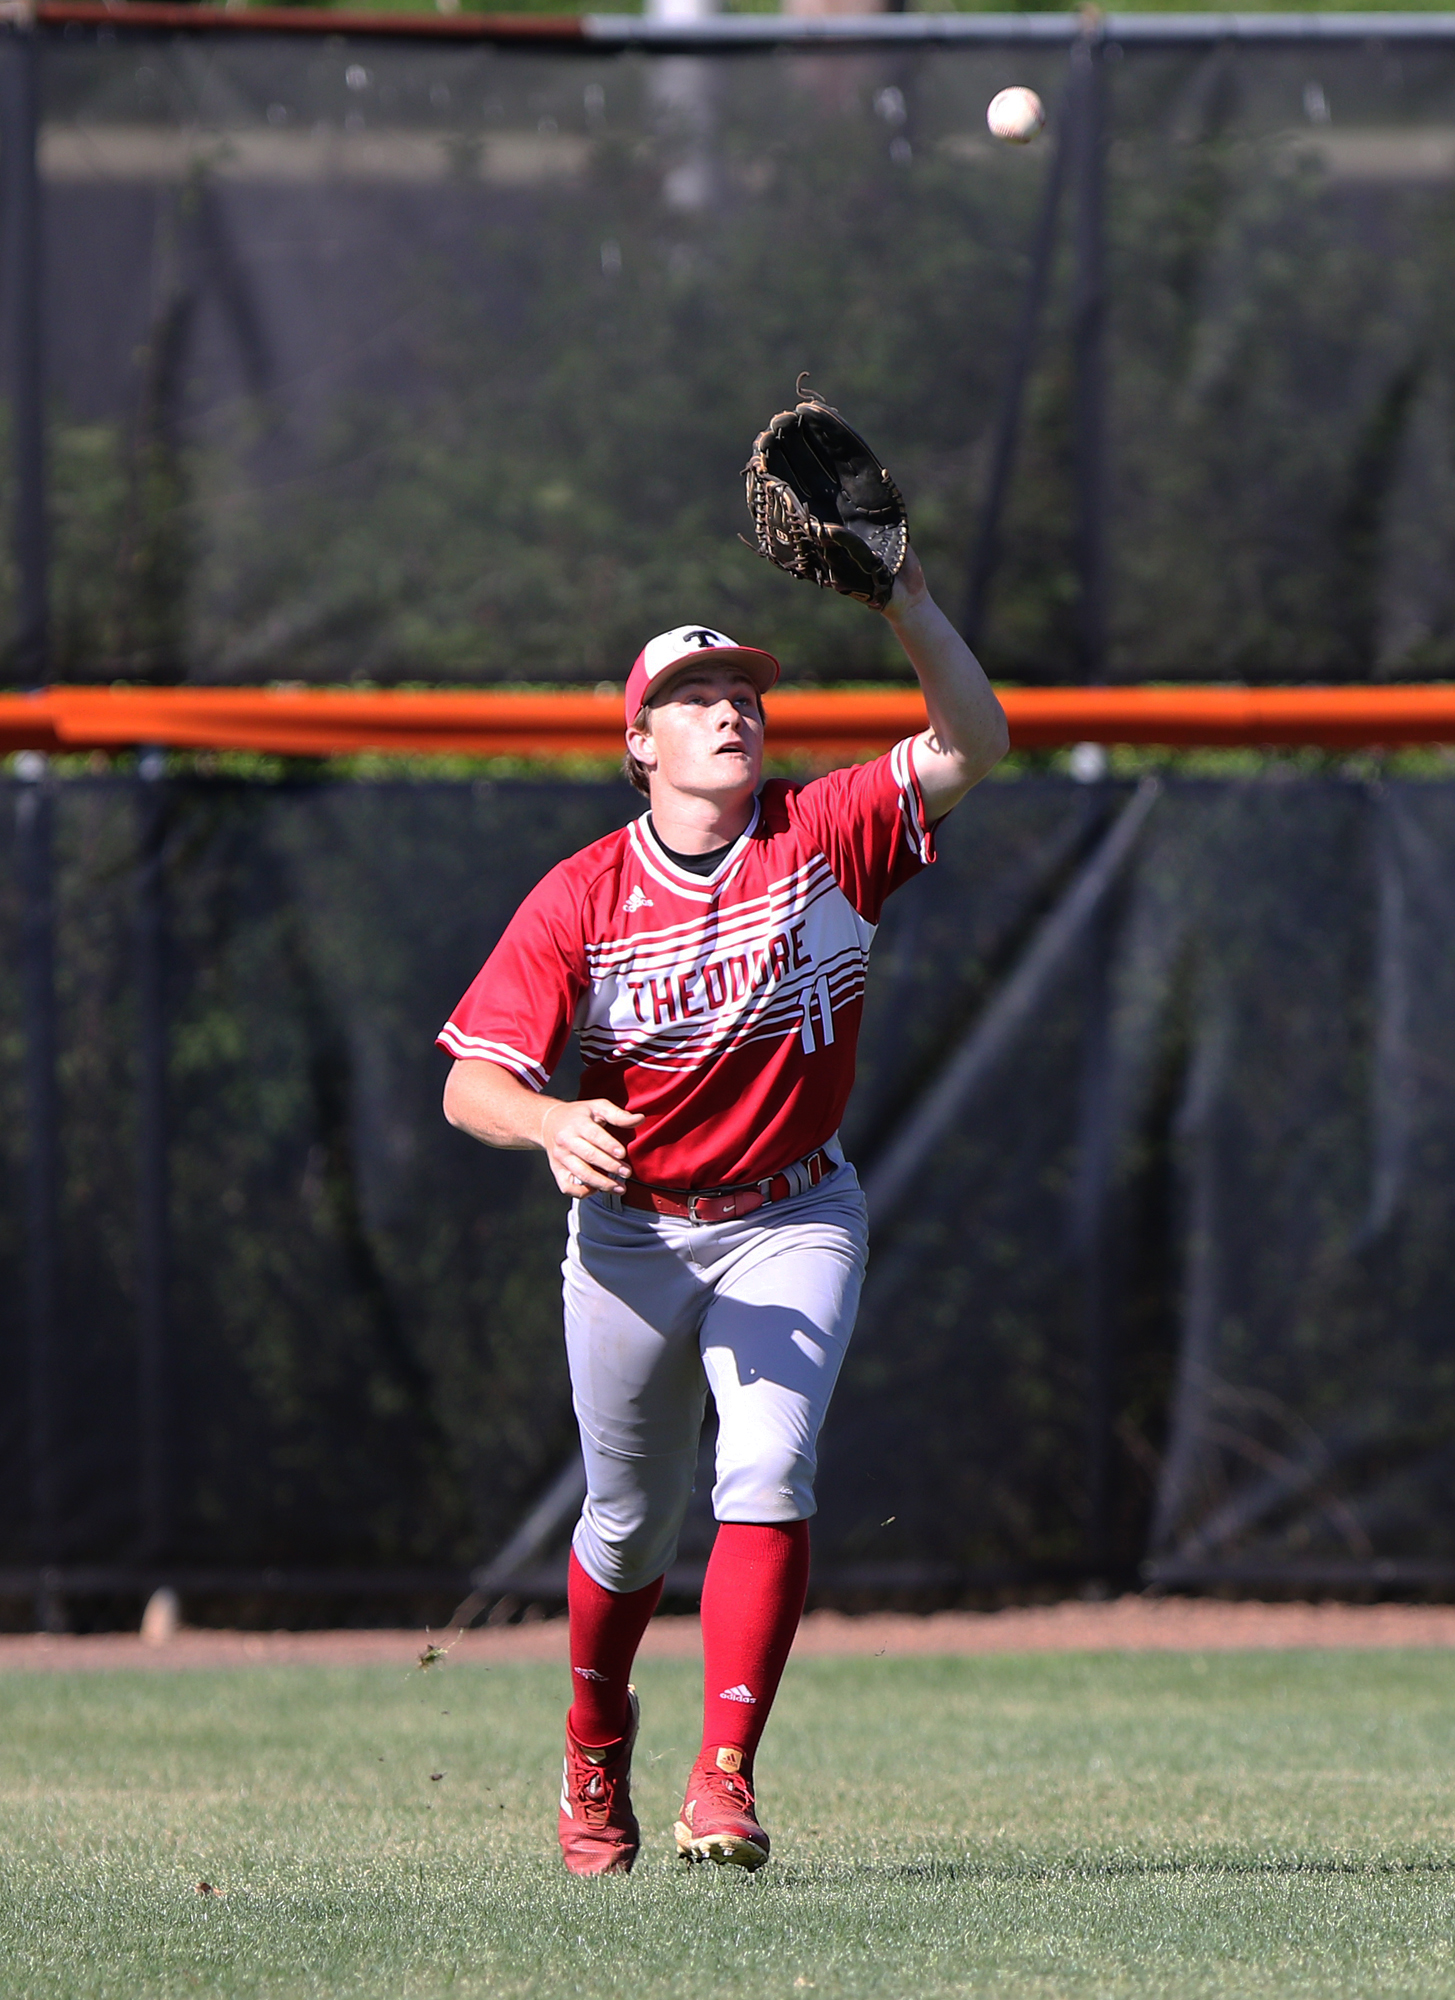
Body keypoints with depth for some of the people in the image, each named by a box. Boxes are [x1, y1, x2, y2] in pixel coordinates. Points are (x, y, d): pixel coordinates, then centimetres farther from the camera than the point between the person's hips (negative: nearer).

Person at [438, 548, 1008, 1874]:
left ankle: (726, 1778, -22)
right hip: (630, 1229, 0)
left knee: (767, 1475, -20)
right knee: (632, 1517, 12)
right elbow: (470, 1084, -13)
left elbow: (974, 745, -22)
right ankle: (596, 1742, 39)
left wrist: (908, 606, -36)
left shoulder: (824, 839, -9)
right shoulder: (580, 899, -11)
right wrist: (552, 1123, -35)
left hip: (791, 1222, 0)